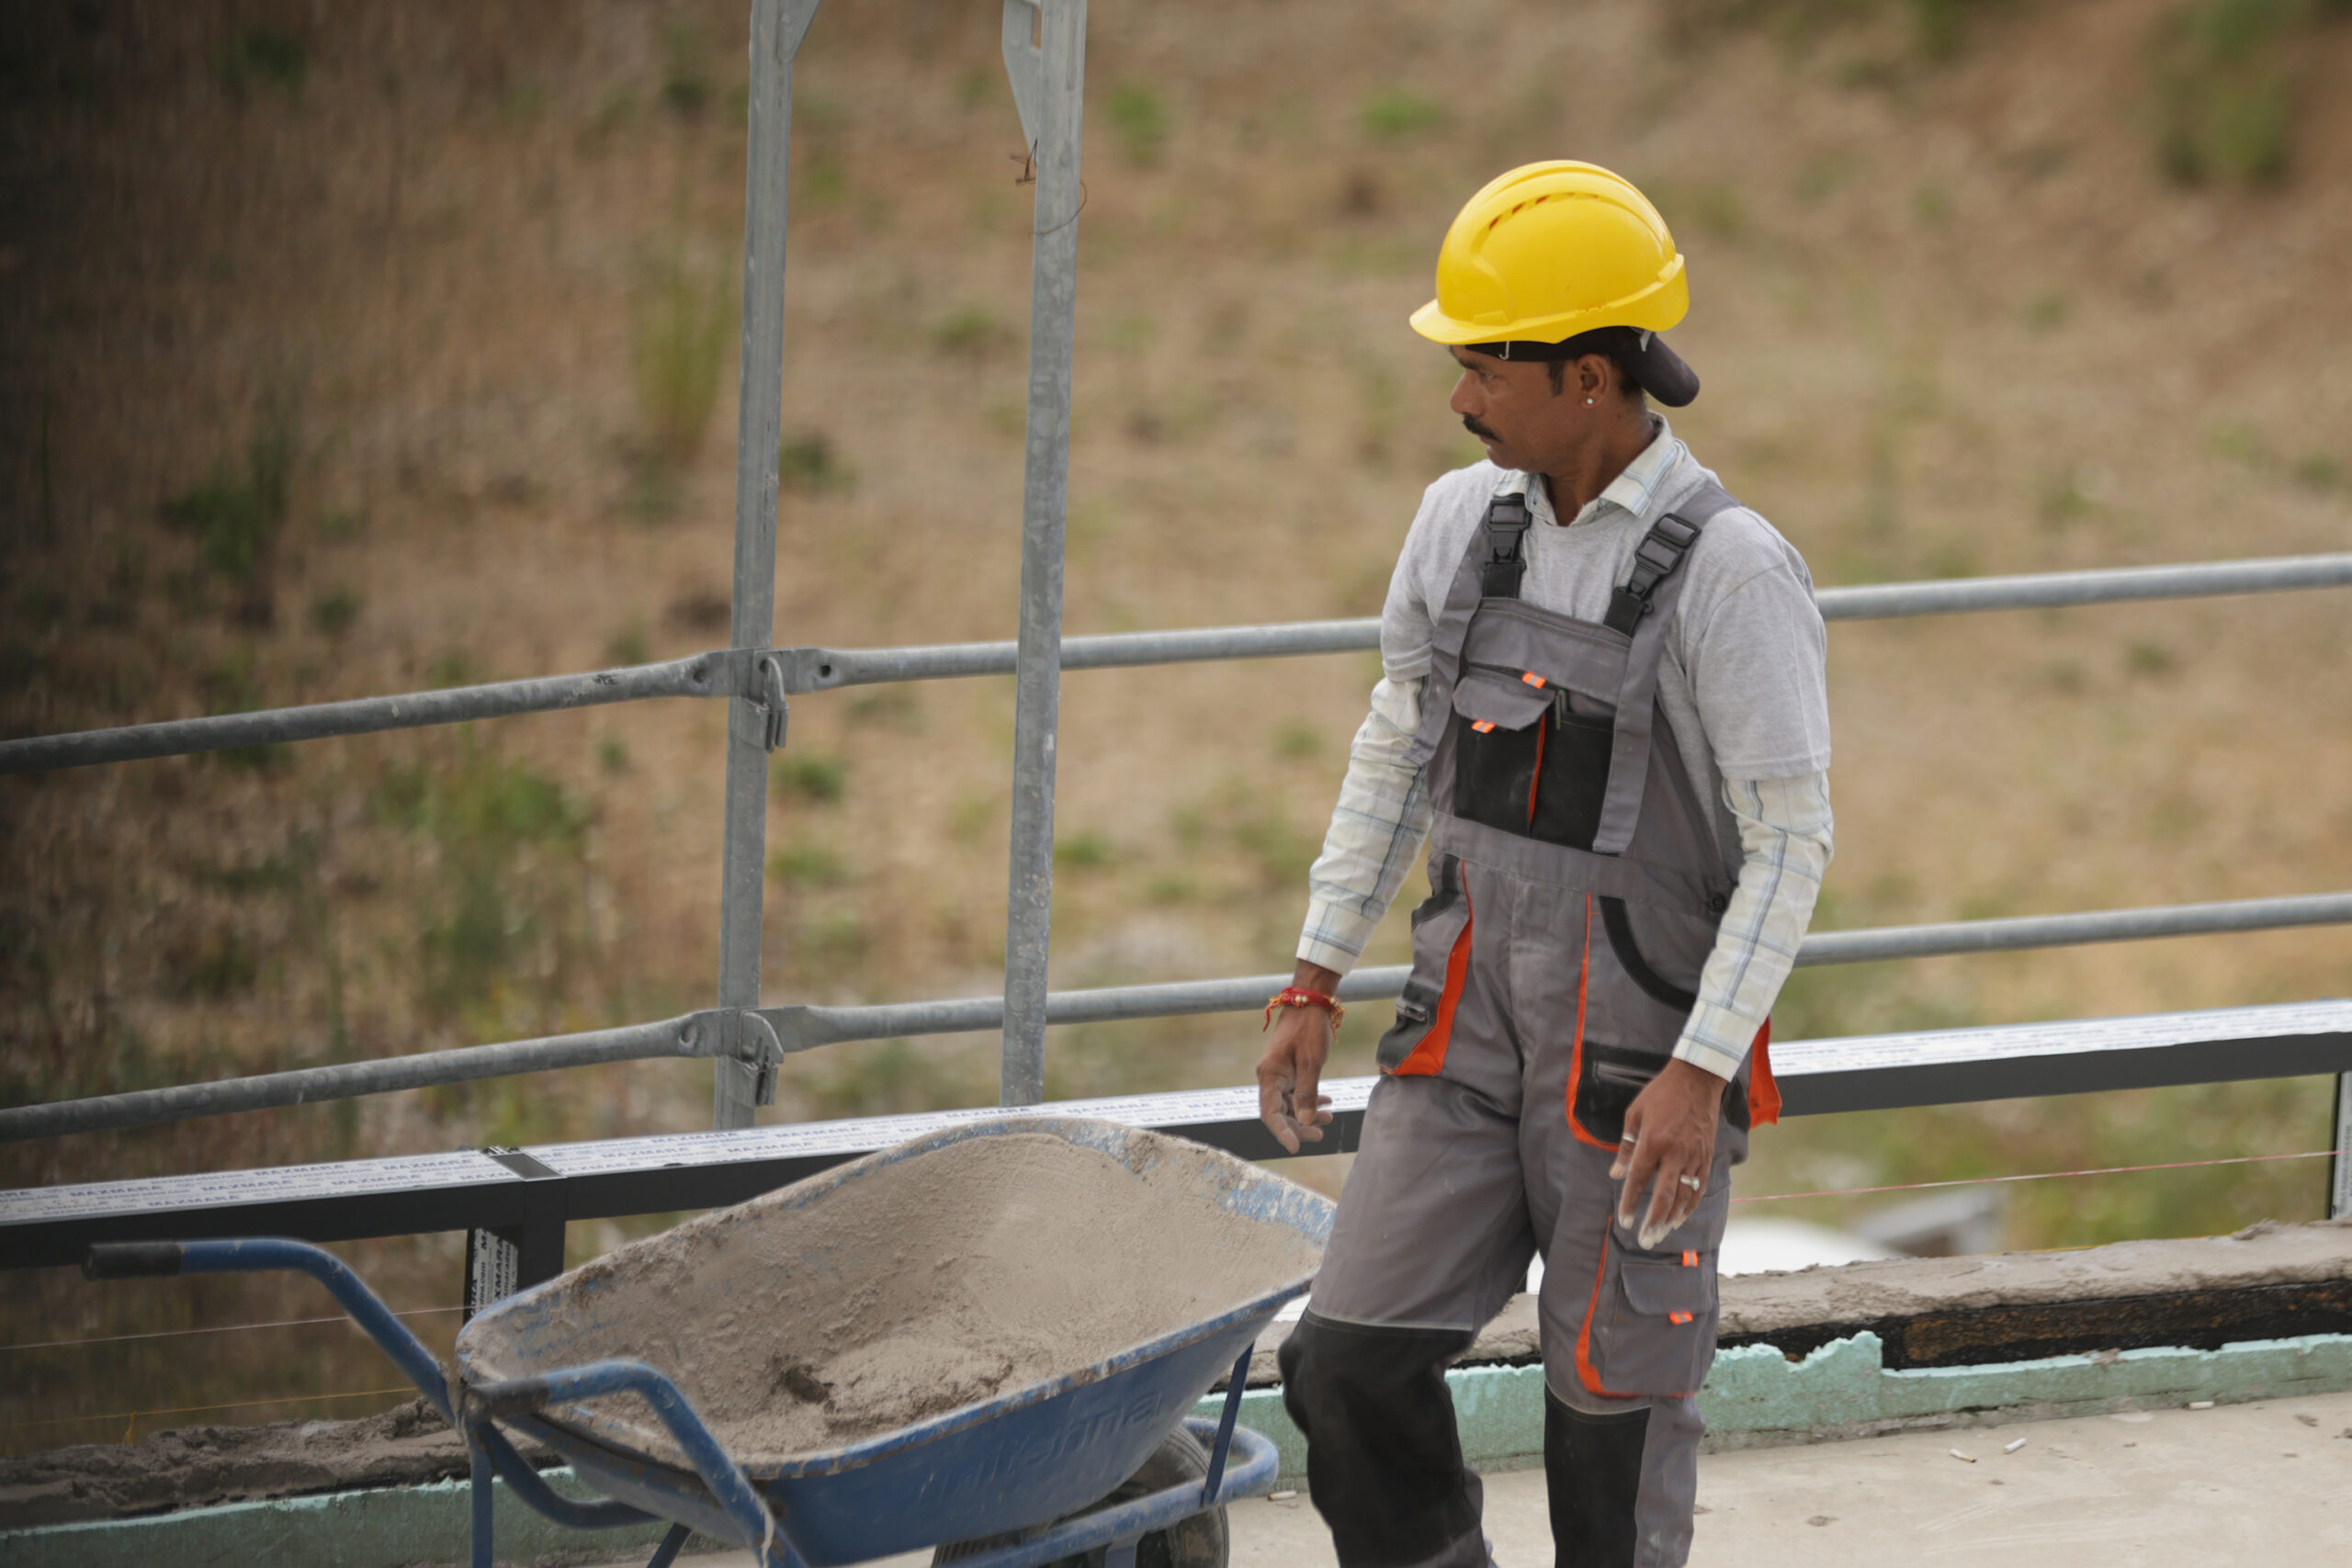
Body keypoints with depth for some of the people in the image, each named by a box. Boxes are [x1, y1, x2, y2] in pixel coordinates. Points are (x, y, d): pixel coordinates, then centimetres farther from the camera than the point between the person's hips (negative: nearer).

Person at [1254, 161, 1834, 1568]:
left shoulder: (1732, 569, -14)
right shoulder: (1464, 522, 5)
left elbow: (1791, 842, -13)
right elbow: (1397, 754, 16)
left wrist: (1701, 1072, -19)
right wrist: (1318, 980, 13)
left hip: (1645, 1064, -5)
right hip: (1471, 1024, 6)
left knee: (1618, 1404, 2)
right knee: (1351, 1366, -2)